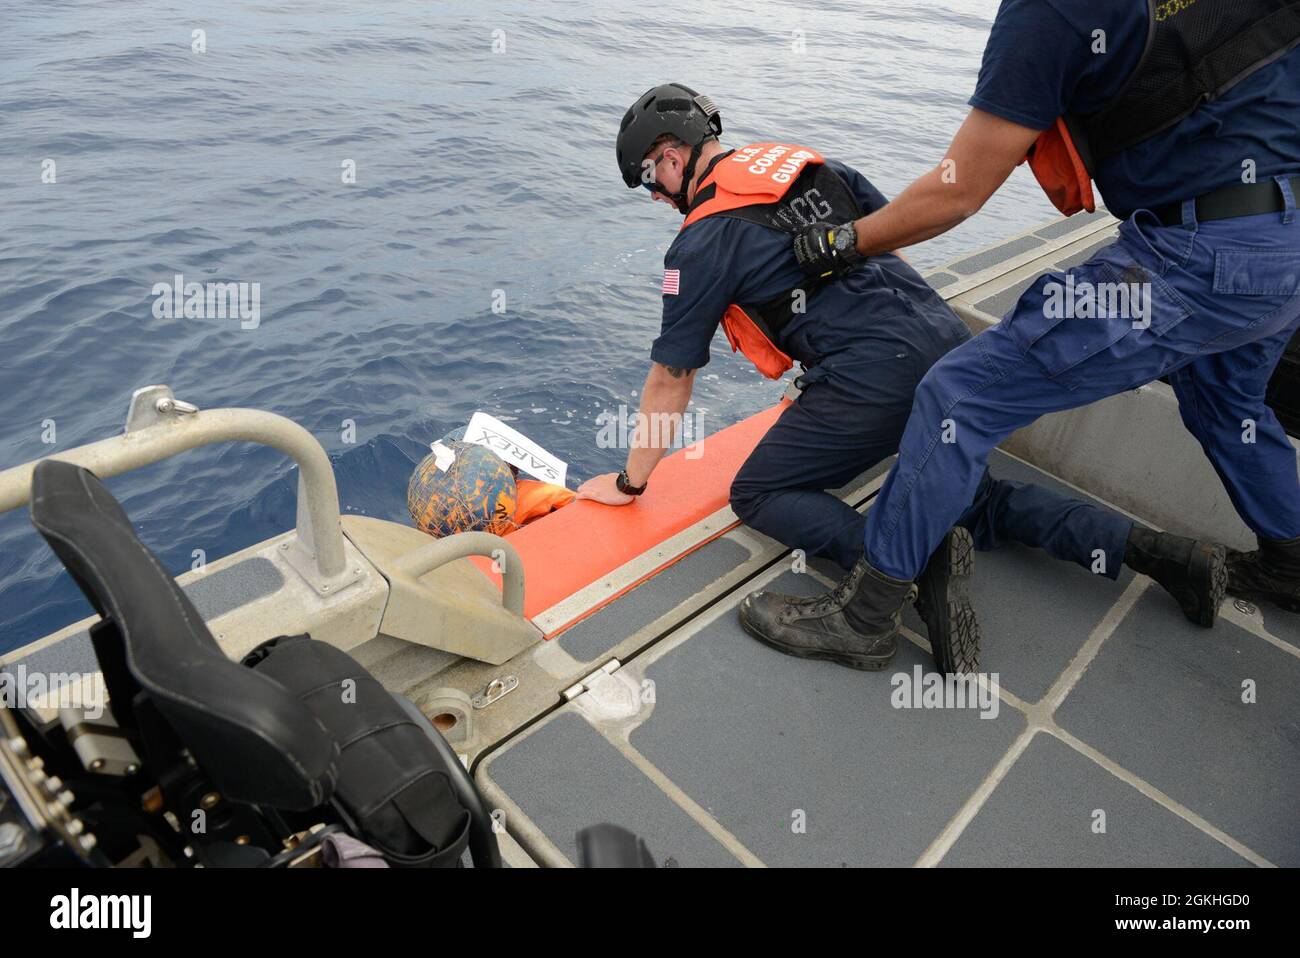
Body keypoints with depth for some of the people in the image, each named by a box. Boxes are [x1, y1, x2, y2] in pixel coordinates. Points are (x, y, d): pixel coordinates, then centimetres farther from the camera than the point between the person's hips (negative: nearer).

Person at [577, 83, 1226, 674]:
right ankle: (1145, 547, 11)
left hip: (878, 377, -8)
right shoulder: (807, 161, 20)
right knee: (972, 501, 26)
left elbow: (671, 381, 4)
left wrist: (629, 482, 16)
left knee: (758, 493, 6)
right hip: (952, 344, 8)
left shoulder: (702, 242, 0)